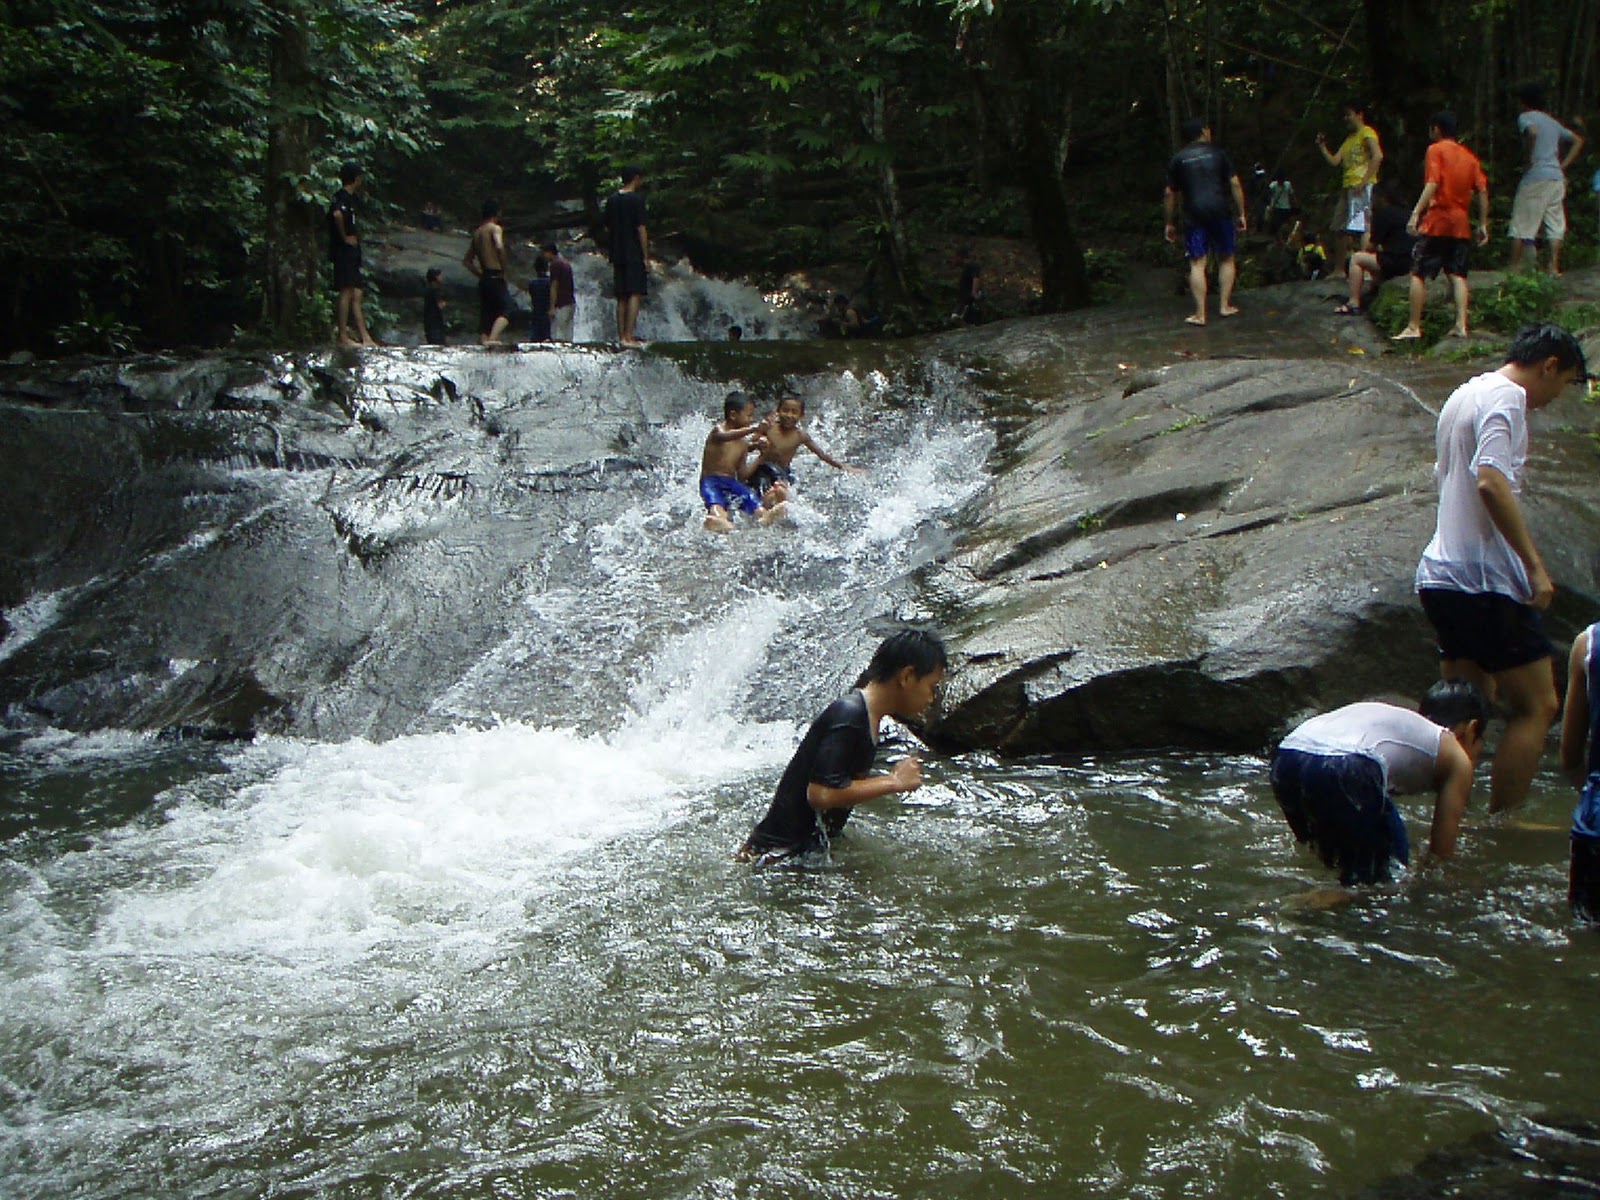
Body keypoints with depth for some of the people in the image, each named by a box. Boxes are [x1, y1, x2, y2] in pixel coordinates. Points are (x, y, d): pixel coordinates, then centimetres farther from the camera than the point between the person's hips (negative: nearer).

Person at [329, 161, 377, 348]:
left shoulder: (348, 197, 18)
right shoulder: (343, 197, -12)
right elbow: (337, 214, -32)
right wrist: (345, 237, -22)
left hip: (351, 253, 10)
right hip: (344, 251, -10)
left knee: (356, 295, 8)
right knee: (347, 292, -8)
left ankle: (365, 338, 8)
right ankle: (343, 337, -7)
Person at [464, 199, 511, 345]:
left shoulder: (477, 232, 19)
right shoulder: (495, 228, -4)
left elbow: (467, 260, 23)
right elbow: (499, 247, -24)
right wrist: (503, 269, -14)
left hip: (484, 278, 8)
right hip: (496, 277, -8)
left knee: (485, 313, 9)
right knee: (505, 310, -12)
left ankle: (483, 340, 5)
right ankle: (493, 338, -32)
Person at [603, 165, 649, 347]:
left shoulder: (611, 199, 11)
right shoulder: (636, 199, -9)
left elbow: (607, 228, 14)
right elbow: (641, 229, -12)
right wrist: (646, 257, -9)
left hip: (617, 255, 7)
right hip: (635, 255, -7)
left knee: (621, 297, 10)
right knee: (635, 295, -7)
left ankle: (622, 336, 10)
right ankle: (629, 337, -13)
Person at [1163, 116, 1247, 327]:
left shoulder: (1178, 159, 7)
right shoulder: (1218, 154, 6)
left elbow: (1170, 194, 6)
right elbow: (1235, 184, 3)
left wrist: (1170, 223, 14)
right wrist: (1242, 213, 9)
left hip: (1194, 216, 0)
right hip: (1219, 212, 0)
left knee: (1197, 264, -2)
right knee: (1226, 259, 15)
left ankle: (1200, 314, -7)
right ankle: (1225, 305, 14)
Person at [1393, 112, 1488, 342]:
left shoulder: (1436, 150, -3)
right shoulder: (1469, 156, 14)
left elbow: (1432, 184, -15)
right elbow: (1482, 191, 10)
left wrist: (1416, 213, -20)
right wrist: (1483, 224, 13)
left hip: (1437, 220, -6)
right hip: (1461, 223, 6)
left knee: (1418, 274, -2)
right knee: (1458, 275, 6)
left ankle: (1414, 327, -5)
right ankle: (1461, 325, -2)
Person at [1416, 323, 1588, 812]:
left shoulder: (1463, 394, 19)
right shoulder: (1507, 396, -10)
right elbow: (1490, 481, -24)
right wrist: (1535, 565, -23)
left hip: (1441, 575, 10)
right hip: (1486, 580, -10)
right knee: (1536, 707, -3)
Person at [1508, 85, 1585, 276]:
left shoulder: (1525, 117, 0)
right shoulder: (1553, 122, 21)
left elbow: (1532, 131, -23)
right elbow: (1578, 140, 25)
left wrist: (1530, 158, -14)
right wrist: (1564, 164, 17)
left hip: (1536, 176, -6)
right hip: (1557, 178, 6)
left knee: (1521, 224, -1)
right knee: (1555, 224, 6)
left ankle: (1515, 266, -2)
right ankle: (1554, 267, 0)